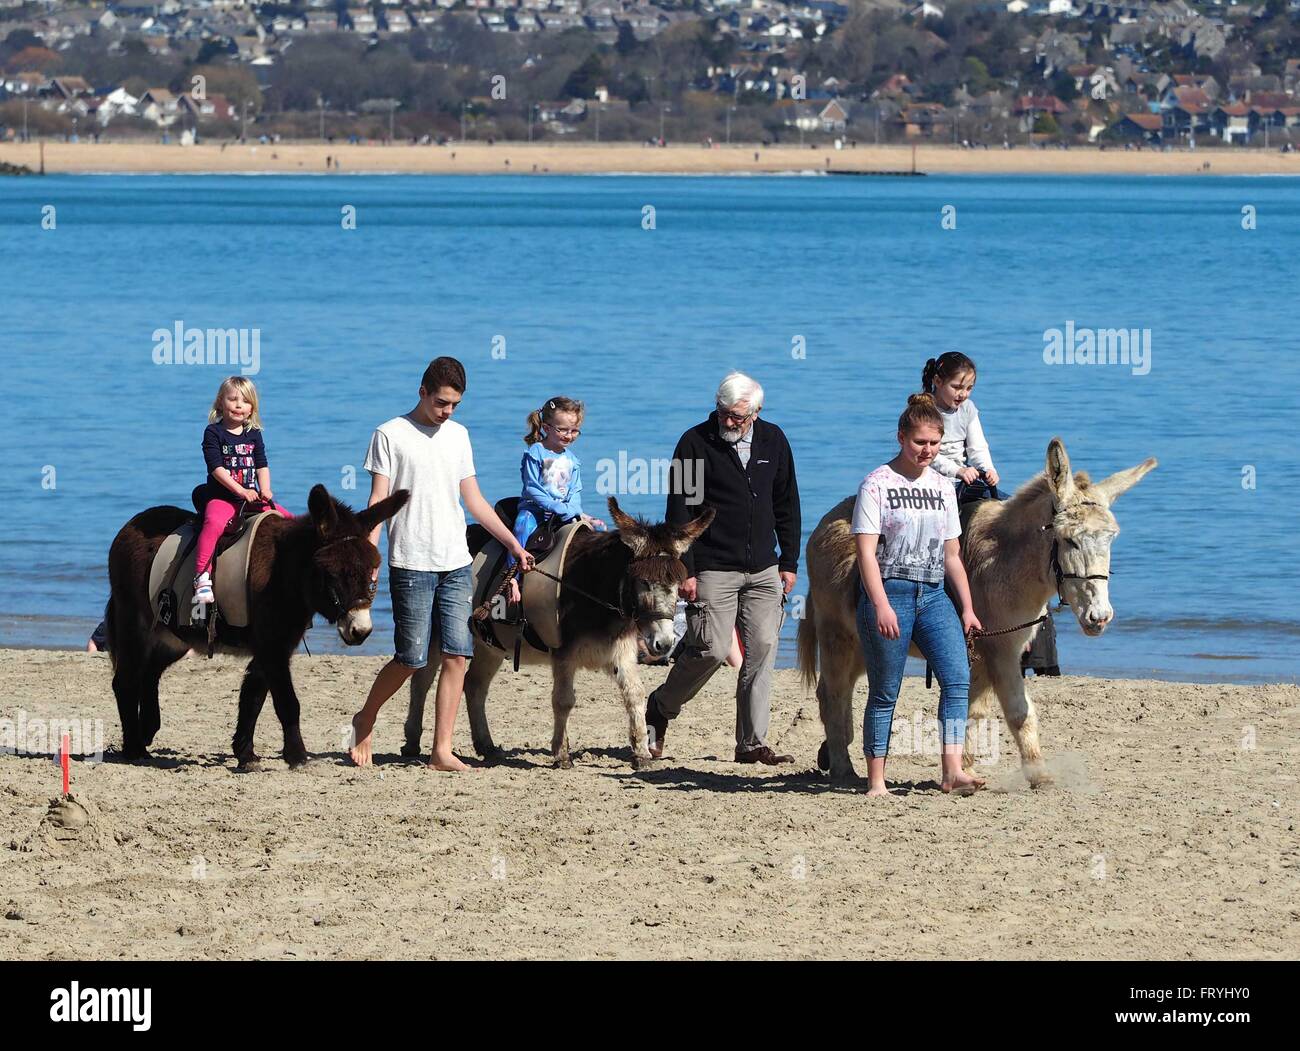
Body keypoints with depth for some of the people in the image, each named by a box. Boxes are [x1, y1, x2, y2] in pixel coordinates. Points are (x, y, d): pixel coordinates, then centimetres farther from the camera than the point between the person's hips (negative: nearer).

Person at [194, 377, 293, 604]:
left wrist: (264, 490, -7)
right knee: (214, 523, -36)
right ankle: (202, 577, -39)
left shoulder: (253, 434, 13)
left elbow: (262, 466, 11)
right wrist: (241, 491, -20)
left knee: (289, 520, -2)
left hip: (251, 497, 6)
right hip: (220, 497, -6)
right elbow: (217, 468, -12)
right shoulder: (214, 433, -4)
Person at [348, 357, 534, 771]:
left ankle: (442, 751, -1)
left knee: (457, 656, -4)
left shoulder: (458, 435, 15)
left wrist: (514, 544, 15)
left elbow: (474, 500, 19)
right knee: (411, 658, -6)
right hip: (412, 565, -5)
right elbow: (379, 501, -5)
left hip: (456, 565, 5)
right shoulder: (390, 435, 0)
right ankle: (365, 720, 19)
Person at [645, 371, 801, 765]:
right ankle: (659, 709, 16)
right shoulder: (696, 443, -6)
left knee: (762, 652, -1)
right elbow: (679, 511, -7)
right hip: (713, 569, -5)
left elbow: (787, 506, 15)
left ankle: (752, 743, 4)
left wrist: (788, 563, 11)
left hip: (764, 570, 5)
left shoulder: (773, 441, 7)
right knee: (711, 650, -9)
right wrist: (683, 570, -11)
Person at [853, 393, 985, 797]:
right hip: (889, 593, -5)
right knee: (885, 692, 0)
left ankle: (952, 771, -20)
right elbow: (866, 551, -10)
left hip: (933, 596, 5)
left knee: (958, 679, -14)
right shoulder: (878, 484, -4)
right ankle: (876, 782, 7)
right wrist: (881, 606, -20)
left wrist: (967, 608, 11)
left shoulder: (943, 487, 14)